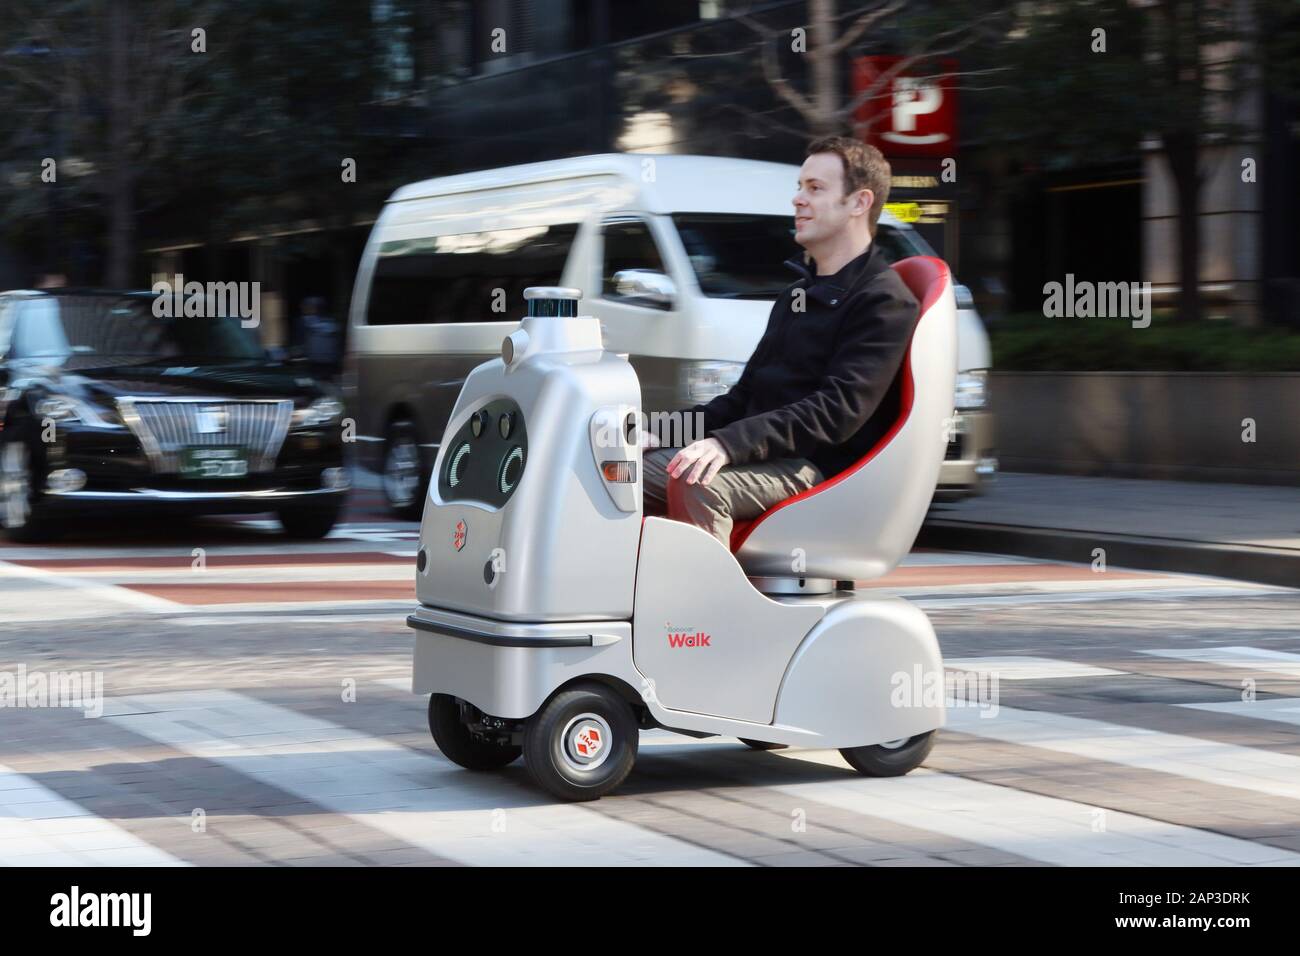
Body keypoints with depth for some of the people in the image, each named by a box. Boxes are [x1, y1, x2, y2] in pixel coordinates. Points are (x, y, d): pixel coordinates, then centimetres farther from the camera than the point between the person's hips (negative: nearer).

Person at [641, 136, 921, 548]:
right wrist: (663, 432, 10)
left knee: (697, 487, -35)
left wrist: (730, 443, -29)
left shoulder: (884, 301, -6)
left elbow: (839, 410, -19)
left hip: (816, 468, -9)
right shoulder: (797, 294, 24)